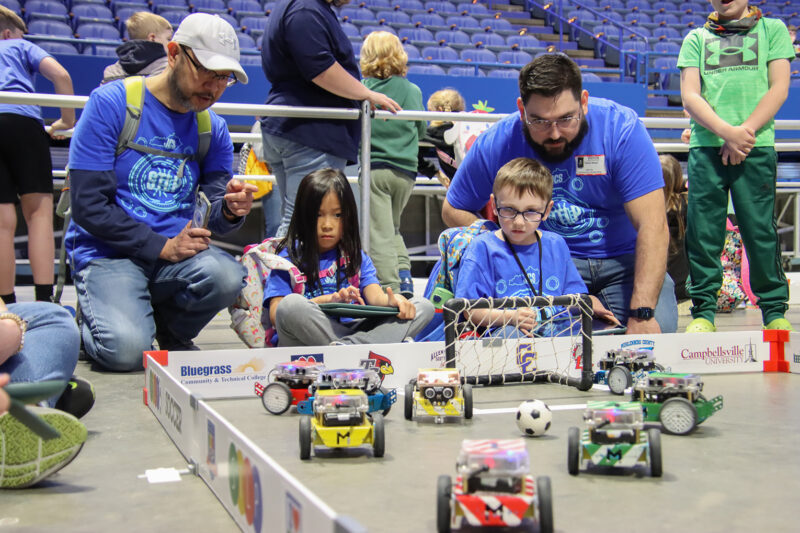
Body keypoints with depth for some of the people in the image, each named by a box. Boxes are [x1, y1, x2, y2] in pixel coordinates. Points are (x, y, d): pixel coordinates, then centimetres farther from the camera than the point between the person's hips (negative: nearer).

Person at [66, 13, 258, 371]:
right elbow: (89, 207, -12)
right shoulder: (111, 103, -9)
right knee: (126, 350, -30)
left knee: (227, 276, -30)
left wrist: (231, 209, -21)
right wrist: (163, 247, -15)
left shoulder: (213, 128, 7)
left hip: (175, 252, 4)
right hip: (107, 252, -4)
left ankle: (171, 332, 4)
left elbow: (215, 216, 4)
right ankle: (91, 324, 10)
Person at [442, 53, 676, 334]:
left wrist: (642, 314, -31)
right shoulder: (496, 144, -11)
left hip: (622, 260, 0)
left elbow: (653, 226, -21)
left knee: (659, 328, -27)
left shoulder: (621, 127, -16)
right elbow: (453, 210, 5)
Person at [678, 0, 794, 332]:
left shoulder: (772, 29, 15)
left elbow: (779, 88, 5)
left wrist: (745, 131, -9)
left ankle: (775, 310, 7)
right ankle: (703, 311, 4)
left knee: (760, 229, -3)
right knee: (703, 231, -3)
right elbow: (690, 95, 6)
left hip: (757, 146, -1)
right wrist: (727, 132, -10)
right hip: (705, 145, 1)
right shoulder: (697, 38, 17)